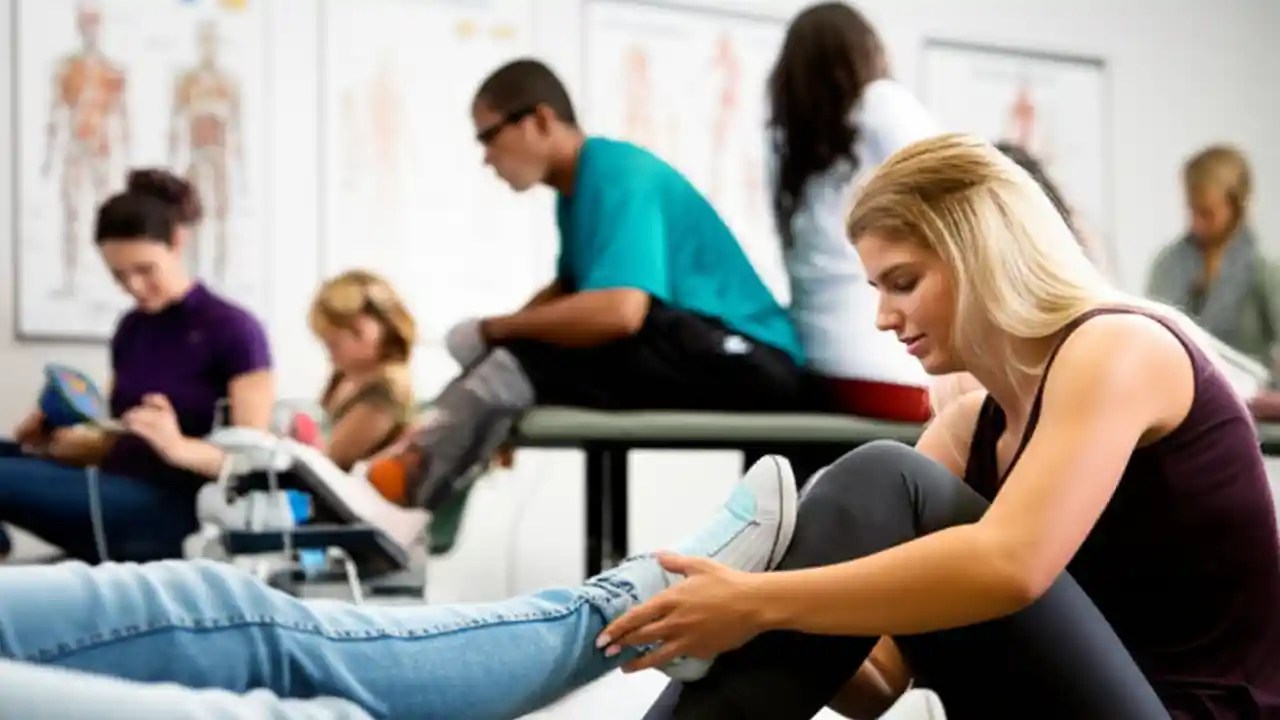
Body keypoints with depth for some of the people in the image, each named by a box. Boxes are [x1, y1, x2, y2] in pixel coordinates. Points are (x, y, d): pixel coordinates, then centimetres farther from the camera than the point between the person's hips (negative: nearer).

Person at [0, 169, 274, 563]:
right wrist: (58, 437, 0)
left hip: (171, 510, -8)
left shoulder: (234, 330, -5)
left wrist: (180, 449, -29)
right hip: (115, 496, 8)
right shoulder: (130, 329, 15)